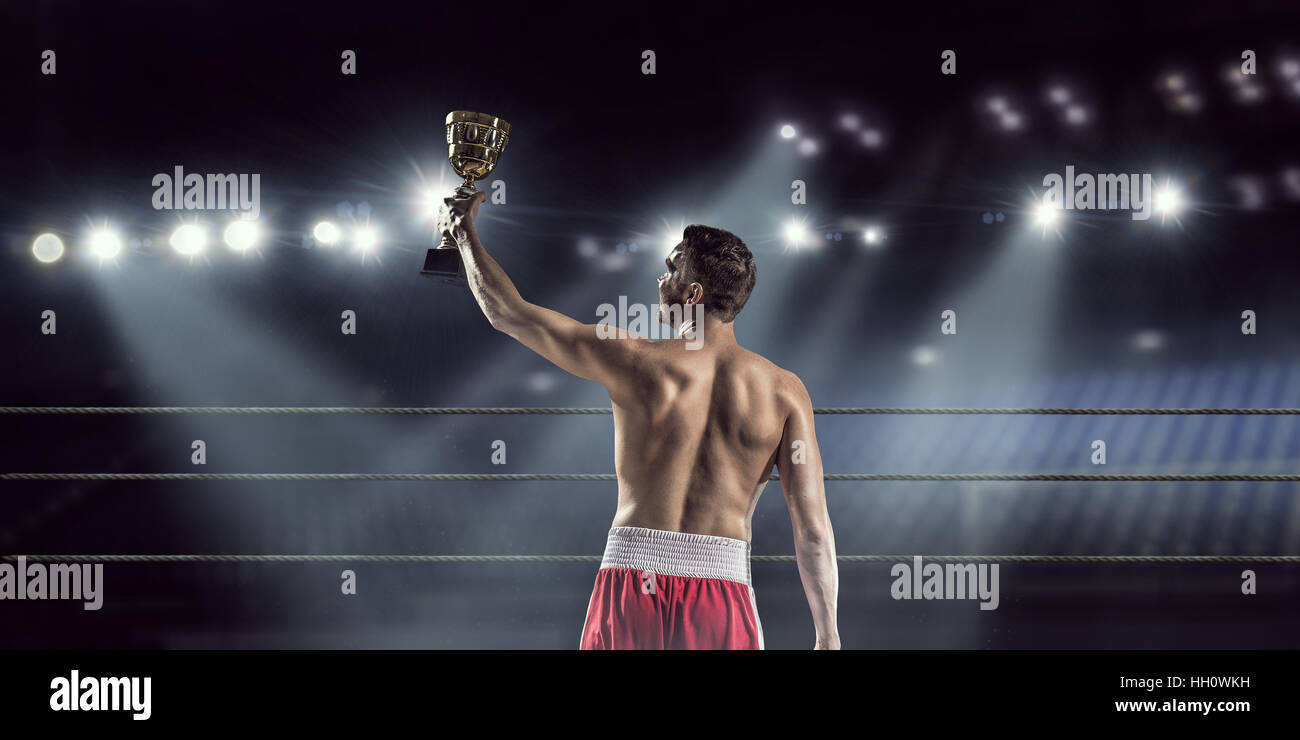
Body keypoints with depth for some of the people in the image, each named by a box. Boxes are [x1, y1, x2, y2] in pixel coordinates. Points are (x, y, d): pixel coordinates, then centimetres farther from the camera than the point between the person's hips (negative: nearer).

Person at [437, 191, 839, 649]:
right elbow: (813, 530, -3)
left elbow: (507, 313, 8)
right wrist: (827, 636, 5)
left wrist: (463, 233, 23)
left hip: (631, 592, -1)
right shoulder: (783, 393, 0)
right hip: (723, 595, 1)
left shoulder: (635, 362, -2)